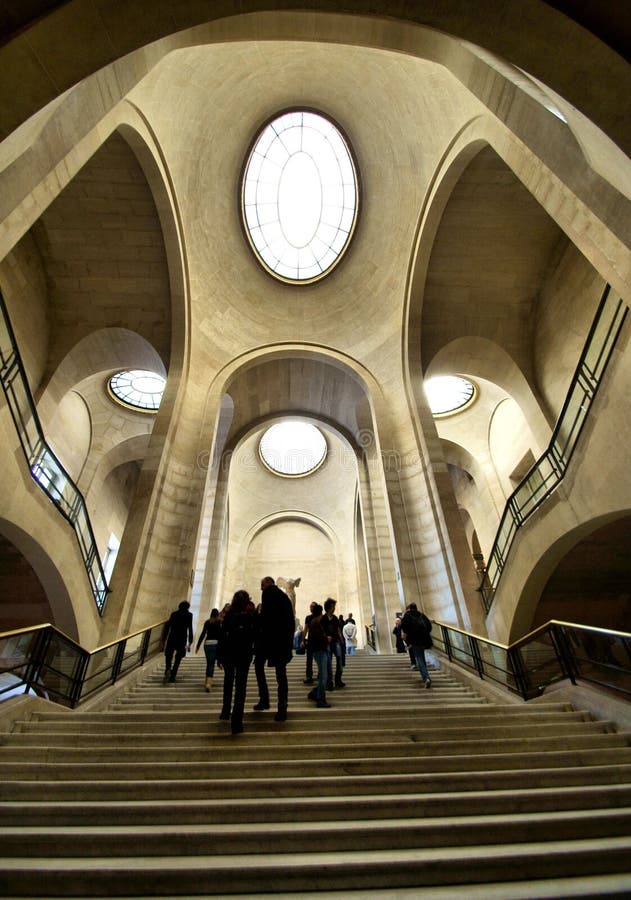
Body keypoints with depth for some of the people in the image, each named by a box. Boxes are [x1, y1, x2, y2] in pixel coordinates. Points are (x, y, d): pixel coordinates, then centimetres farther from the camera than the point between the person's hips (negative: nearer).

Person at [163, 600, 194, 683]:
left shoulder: (174, 613, 8)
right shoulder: (189, 615, 1)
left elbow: (168, 626, 4)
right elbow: (190, 629, -4)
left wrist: (164, 639, 8)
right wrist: (190, 642, -1)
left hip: (172, 638, 1)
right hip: (182, 639, -1)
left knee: (168, 656, 11)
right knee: (178, 659, 12)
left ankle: (168, 669, -17)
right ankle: (172, 677, 7)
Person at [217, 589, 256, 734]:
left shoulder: (229, 614, 2)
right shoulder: (252, 614, 2)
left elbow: (222, 633, 0)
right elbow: (256, 634, 4)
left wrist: (219, 654, 6)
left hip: (228, 650, 2)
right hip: (245, 652, -1)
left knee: (228, 680, 23)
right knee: (241, 684, 3)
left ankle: (226, 712, 33)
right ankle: (236, 721, -2)